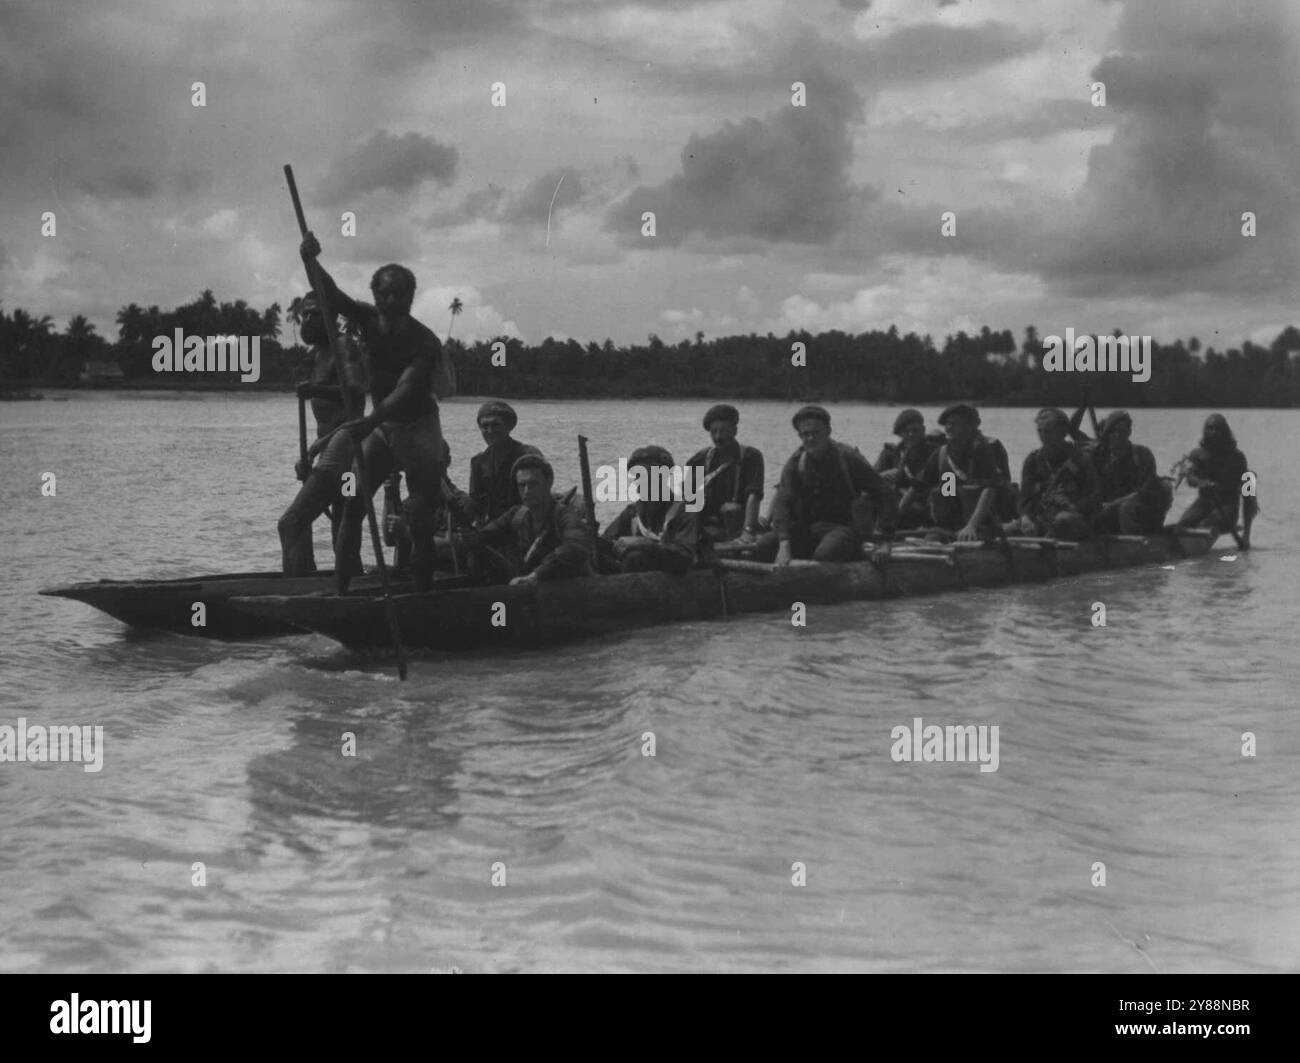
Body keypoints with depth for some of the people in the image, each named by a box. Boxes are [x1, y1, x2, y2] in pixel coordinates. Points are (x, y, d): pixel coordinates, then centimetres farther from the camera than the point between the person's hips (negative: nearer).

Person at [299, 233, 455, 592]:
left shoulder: (424, 342, -22)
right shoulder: (368, 320, -4)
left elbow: (406, 389, -35)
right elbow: (332, 295, -14)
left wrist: (371, 421, -50)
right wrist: (310, 262, -34)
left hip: (418, 430, -5)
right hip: (380, 425, 5)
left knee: (421, 520, -8)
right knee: (352, 505, -7)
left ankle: (423, 594, 0)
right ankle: (340, 588, -7)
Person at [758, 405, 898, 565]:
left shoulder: (847, 458, -7)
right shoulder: (796, 463, 2)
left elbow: (886, 496, -6)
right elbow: (782, 502, -11)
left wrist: (885, 542, -13)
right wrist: (784, 544, -28)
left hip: (843, 526, -4)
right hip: (806, 529, 4)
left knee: (825, 554, -38)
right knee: (764, 545, -19)